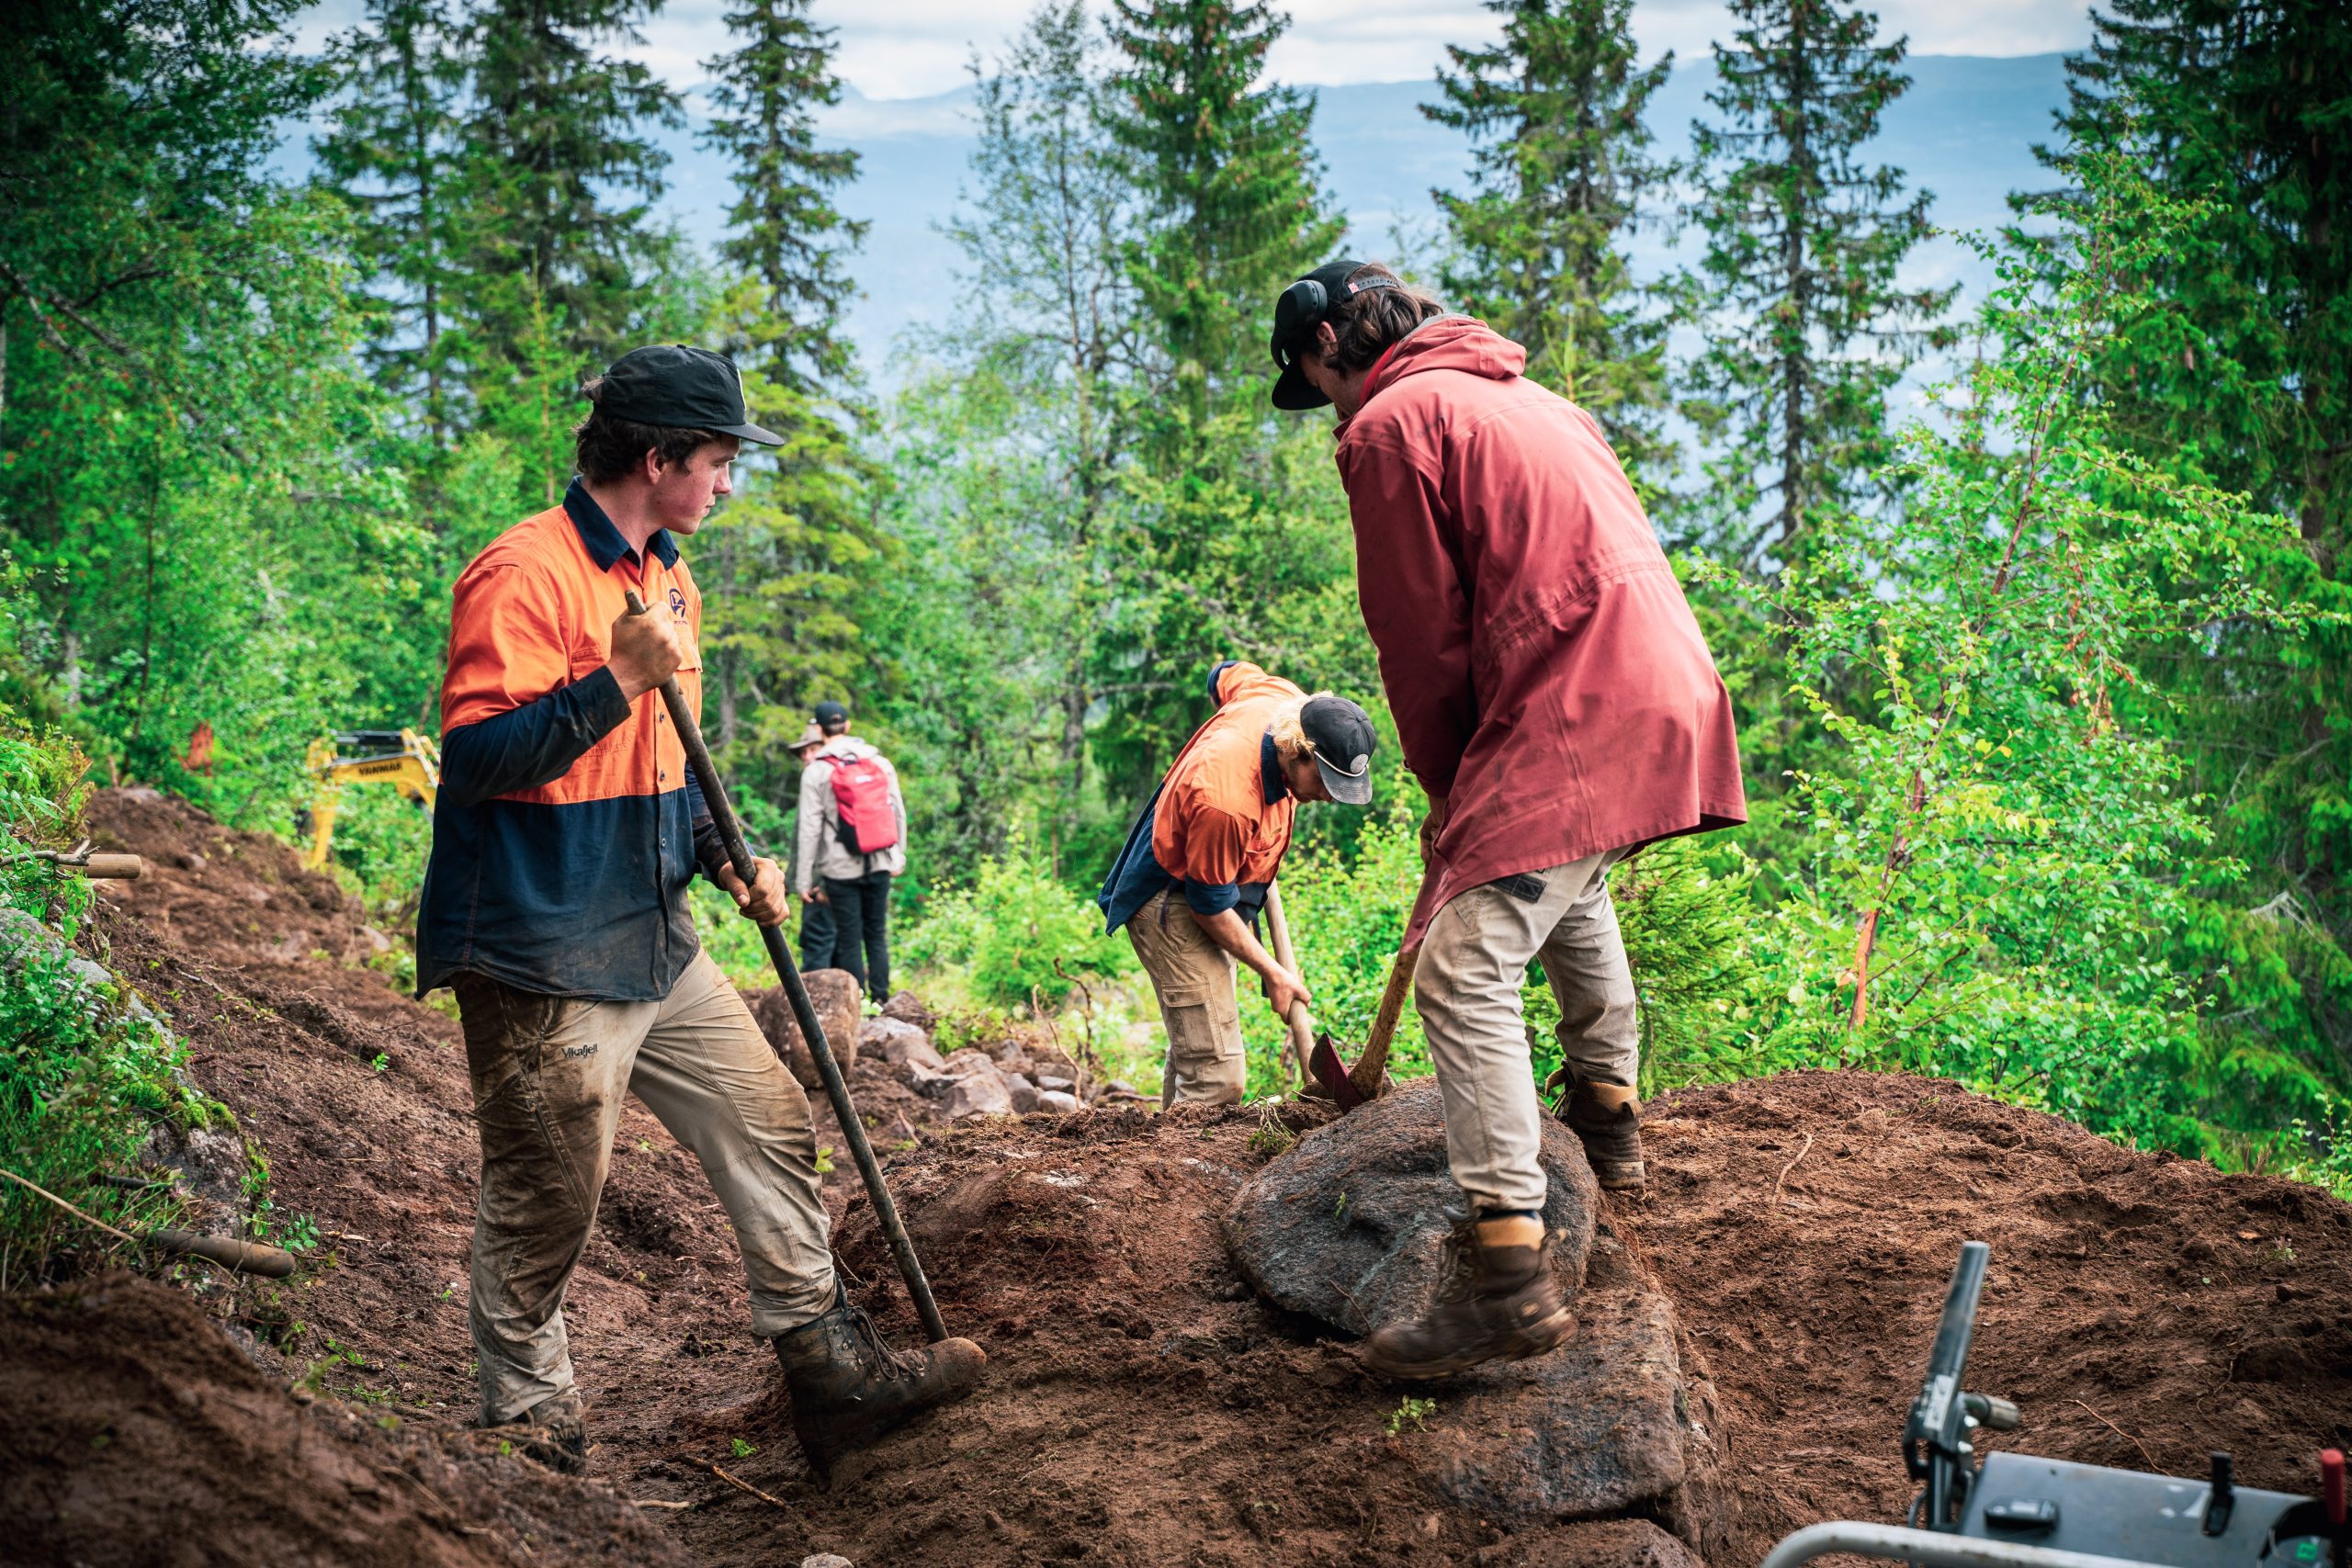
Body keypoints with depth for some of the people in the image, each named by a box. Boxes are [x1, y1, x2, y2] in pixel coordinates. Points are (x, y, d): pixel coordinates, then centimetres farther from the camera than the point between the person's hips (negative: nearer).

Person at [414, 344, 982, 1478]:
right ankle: (528, 1427, 17)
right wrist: (618, 680, -30)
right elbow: (473, 761, -24)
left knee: (769, 1125, 10)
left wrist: (728, 862, 10)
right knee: (545, 1202, 0)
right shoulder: (526, 573, -16)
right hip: (541, 957, -9)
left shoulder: (666, 578, 14)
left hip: (654, 945, 9)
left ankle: (831, 1372, 18)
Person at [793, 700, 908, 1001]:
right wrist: (898, 857, 19)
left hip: (841, 868, -3)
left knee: (848, 940, 3)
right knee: (877, 934, 11)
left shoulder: (816, 772, -6)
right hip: (879, 865, 3)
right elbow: (898, 813, 9)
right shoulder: (881, 763, 5)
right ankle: (881, 999, 8)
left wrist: (804, 880, -5)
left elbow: (810, 829, -8)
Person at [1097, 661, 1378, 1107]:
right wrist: (1273, 974, -15)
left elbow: (1228, 675, 10)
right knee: (1216, 1077, -17)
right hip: (1170, 906, -10)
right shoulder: (1224, 798, -37)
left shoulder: (1283, 700, -14)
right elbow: (1211, 905, -24)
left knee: (1191, 1057, 17)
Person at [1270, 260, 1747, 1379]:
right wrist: (1467, 782, 25)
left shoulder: (1390, 423, -2)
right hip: (1666, 689, 10)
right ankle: (1607, 1120, 48)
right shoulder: (1531, 399, 26)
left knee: (1466, 969, -13)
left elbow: (1420, 633, -5)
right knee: (1571, 889, 35)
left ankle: (1508, 1277, -20)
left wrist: (1441, 780, 9)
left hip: (1564, 719, -9)